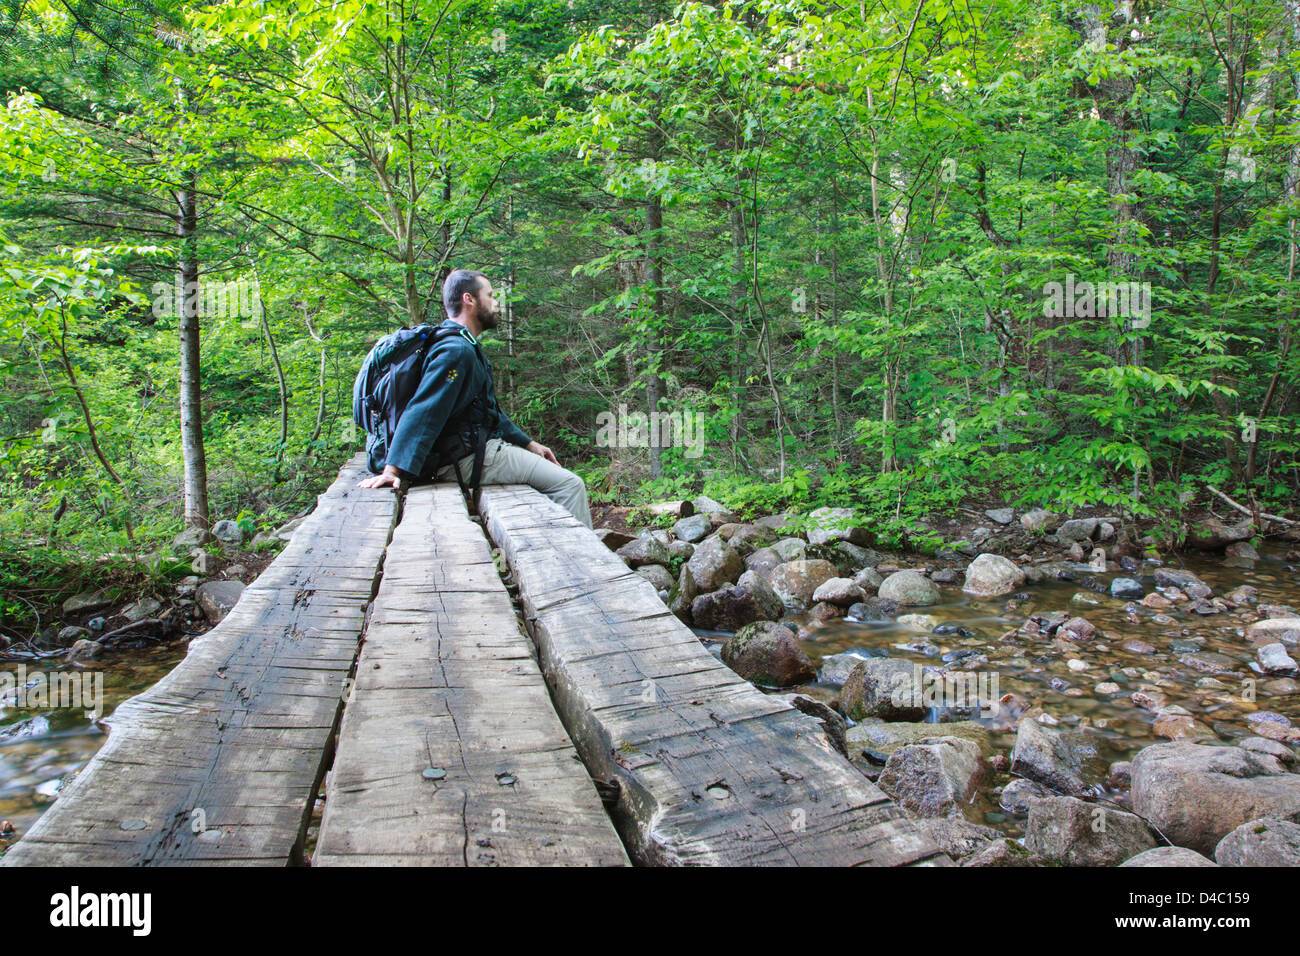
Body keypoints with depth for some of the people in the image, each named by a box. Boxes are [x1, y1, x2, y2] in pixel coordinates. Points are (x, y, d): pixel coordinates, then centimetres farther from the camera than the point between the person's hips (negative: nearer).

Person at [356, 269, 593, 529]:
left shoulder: (467, 348, 19)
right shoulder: (455, 351, -17)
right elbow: (423, 411, -26)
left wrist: (529, 444, 23)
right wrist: (394, 469, -33)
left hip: (482, 446, 11)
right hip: (469, 458, -11)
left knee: (566, 481, 15)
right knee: (569, 485, -14)